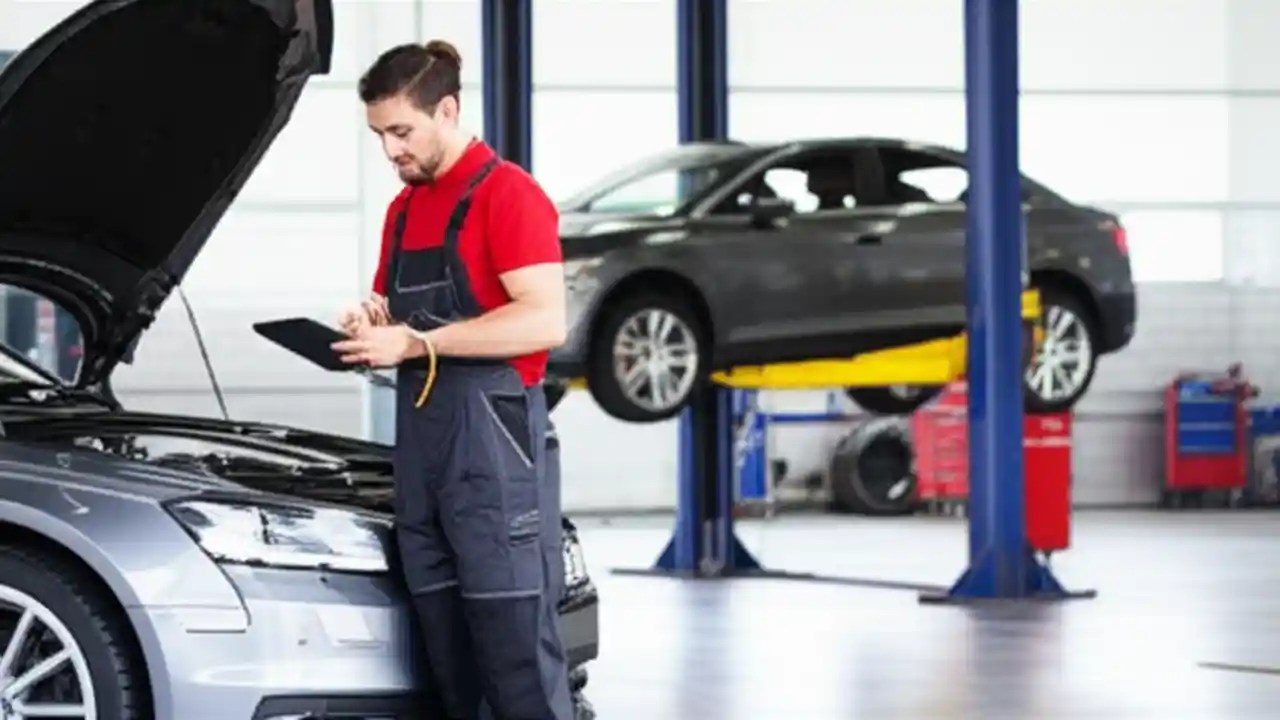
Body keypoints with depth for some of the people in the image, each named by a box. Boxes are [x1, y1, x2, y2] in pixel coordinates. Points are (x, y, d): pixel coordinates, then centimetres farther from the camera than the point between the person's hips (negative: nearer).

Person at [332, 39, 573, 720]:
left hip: (489, 428, -9)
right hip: (419, 432, 9)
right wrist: (372, 323, 4)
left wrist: (417, 343, -19)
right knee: (443, 642, 8)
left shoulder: (506, 194, -8)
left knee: (517, 640, -9)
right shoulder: (403, 208, 19)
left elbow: (545, 321, -18)